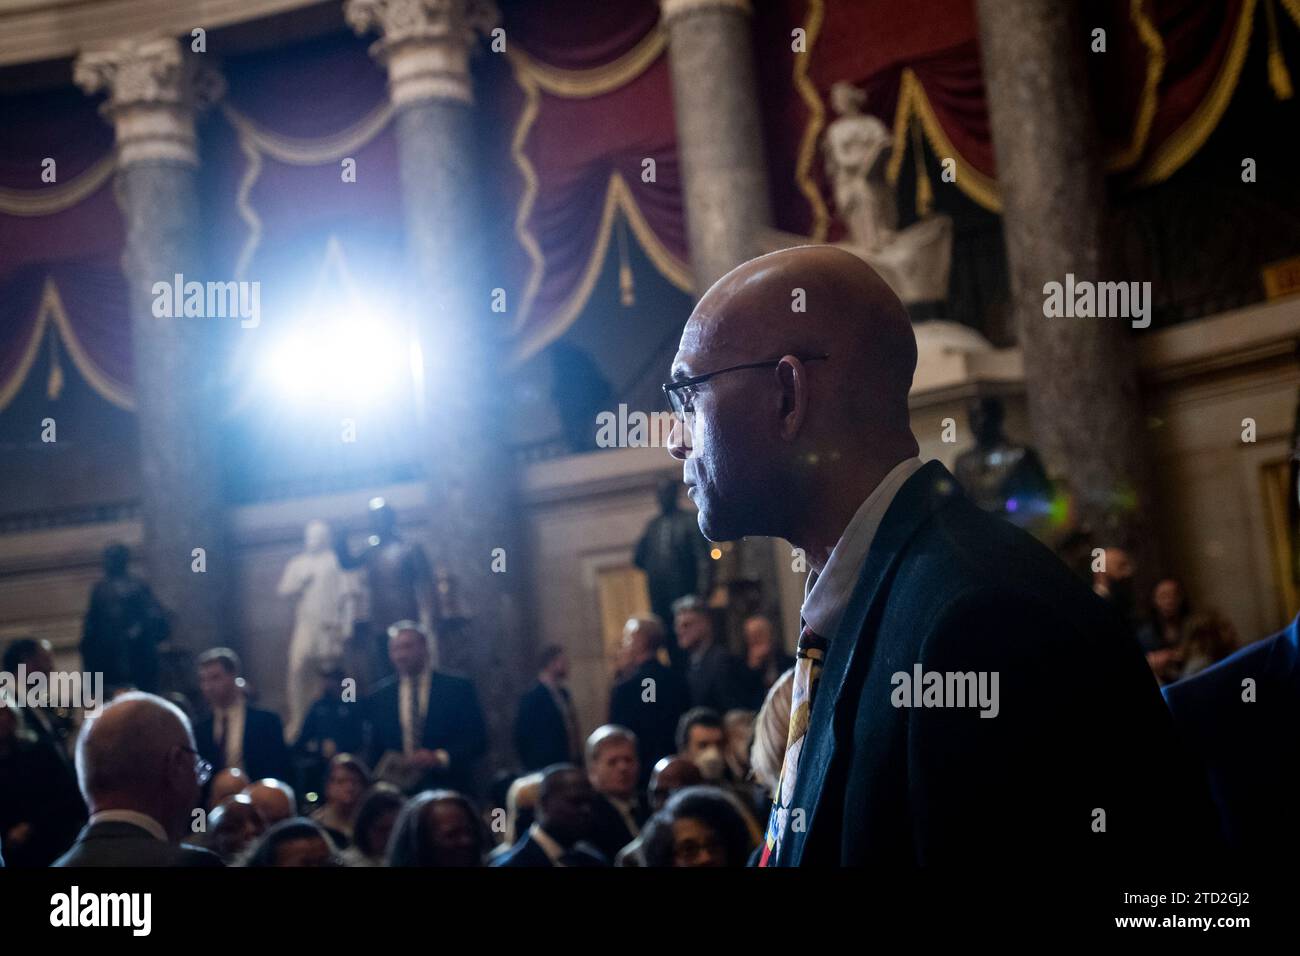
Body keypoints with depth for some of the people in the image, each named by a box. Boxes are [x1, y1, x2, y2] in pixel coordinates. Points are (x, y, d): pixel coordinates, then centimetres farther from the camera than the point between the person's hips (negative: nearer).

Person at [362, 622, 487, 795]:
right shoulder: (379, 697, 9)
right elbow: (376, 754, 13)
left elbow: (477, 741, -3)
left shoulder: (458, 688, 1)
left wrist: (439, 758, -15)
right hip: (398, 794, 2)